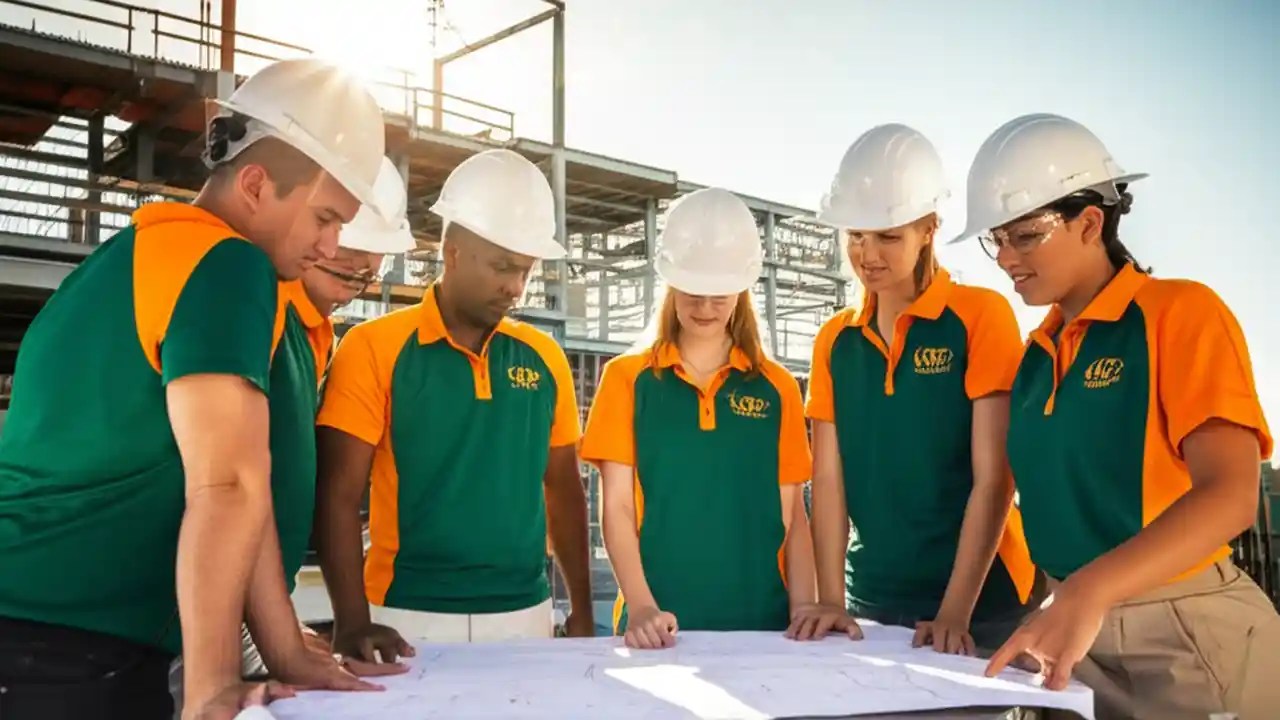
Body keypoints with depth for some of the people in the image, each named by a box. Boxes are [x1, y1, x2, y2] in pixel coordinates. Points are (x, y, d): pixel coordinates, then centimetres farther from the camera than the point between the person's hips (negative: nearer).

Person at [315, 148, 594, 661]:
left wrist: (582, 612, 9)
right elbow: (339, 496, -10)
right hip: (411, 617, -3)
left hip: (526, 614, 4)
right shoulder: (374, 348, -7)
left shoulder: (544, 357, 5)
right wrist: (353, 623, -20)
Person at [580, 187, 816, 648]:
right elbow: (617, 507, -3)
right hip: (660, 623, -1)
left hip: (760, 617, 2)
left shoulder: (777, 387, 6)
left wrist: (803, 612, -5)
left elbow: (792, 515, 6)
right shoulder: (628, 378, 1)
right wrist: (640, 607, -15)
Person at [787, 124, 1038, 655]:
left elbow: (993, 478, -12)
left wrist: (954, 611, -17)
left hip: (979, 598, -4)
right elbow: (828, 478, 1)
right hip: (871, 597, 4)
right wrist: (832, 599, -9)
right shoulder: (835, 340, 5)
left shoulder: (981, 315, -8)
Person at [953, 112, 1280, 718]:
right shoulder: (1037, 351, 8)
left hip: (1188, 629, -5)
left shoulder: (1180, 312, -11)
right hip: (1078, 628, 6)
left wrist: (1091, 590, -35)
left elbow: (1230, 493, -23)